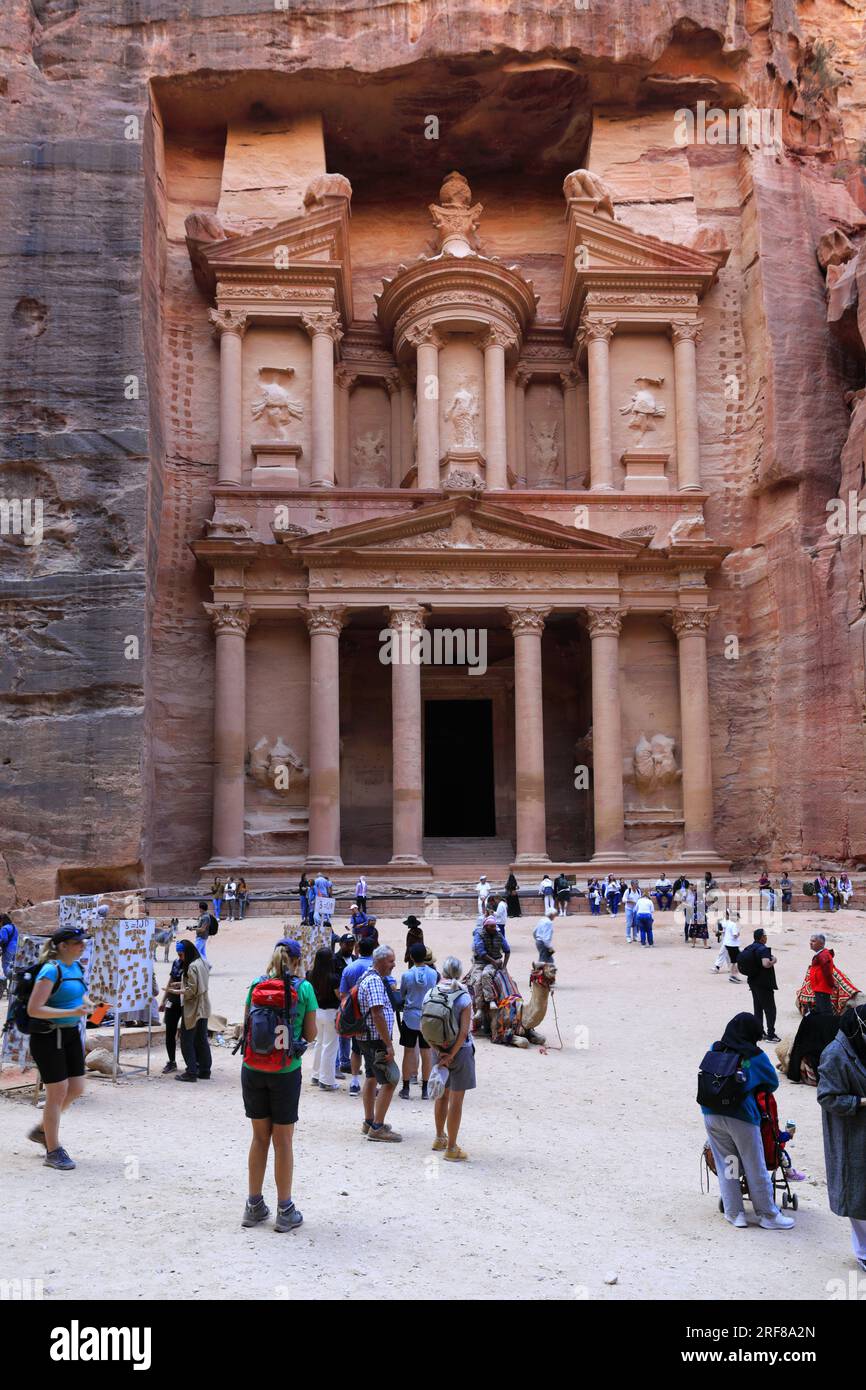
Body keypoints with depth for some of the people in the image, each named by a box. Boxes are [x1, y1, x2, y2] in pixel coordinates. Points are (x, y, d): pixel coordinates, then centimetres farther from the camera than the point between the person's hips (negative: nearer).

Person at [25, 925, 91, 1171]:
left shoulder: (76, 966, 7)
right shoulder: (51, 970, -19)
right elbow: (34, 1009, -25)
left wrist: (84, 1002, 8)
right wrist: (72, 1012, -28)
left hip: (71, 1034, 8)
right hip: (48, 1037, -8)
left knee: (76, 1088, 11)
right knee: (57, 1092, -2)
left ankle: (42, 1130, 32)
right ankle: (53, 1151, 12)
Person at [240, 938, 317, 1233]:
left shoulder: (256, 985, 1)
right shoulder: (303, 988, -7)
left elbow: (245, 1028, 8)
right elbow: (310, 1035, -2)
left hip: (253, 1070, 3)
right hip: (286, 1072, -3)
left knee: (260, 1137, 15)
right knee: (283, 1142, 7)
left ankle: (254, 1206, 24)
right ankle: (285, 1211, 15)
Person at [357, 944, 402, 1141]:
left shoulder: (369, 977, 14)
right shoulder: (374, 981, -19)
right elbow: (377, 1015, -25)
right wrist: (388, 1044, -23)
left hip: (369, 1038, 11)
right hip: (376, 1039, -11)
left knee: (371, 1078, 17)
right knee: (390, 1081, -10)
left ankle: (369, 1122, 26)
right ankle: (377, 1128, -9)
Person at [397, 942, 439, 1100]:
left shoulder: (407, 975, -12)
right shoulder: (433, 974, -8)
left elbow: (401, 995, 2)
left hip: (410, 1018, -1)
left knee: (408, 1052, 8)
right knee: (426, 1052, 9)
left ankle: (405, 1088, 13)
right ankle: (425, 1089, 14)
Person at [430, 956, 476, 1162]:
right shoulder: (464, 998, -14)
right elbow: (463, 1032, -19)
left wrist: (438, 1051, -6)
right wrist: (451, 1055, -14)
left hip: (439, 1050, 4)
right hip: (460, 1050, -4)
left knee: (442, 1095, 21)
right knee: (456, 1100, 3)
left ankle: (440, 1138, 36)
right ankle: (451, 1149, 8)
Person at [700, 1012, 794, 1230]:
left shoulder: (714, 1050, 4)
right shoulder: (755, 1057, -4)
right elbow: (773, 1083, 8)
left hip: (712, 1115, 3)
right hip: (742, 1117, -3)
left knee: (725, 1165, 13)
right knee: (756, 1168, 9)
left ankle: (735, 1213, 19)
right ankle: (767, 1215, 19)